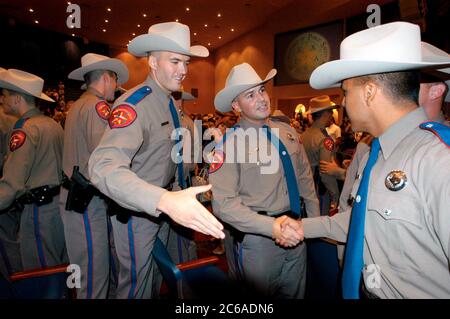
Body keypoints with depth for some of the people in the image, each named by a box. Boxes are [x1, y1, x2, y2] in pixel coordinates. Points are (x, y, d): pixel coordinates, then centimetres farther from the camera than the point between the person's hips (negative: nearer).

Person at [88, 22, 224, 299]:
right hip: (137, 213, -8)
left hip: (162, 207, 8)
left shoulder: (170, 104, 2)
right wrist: (165, 200, -54)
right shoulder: (134, 105, -26)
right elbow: (104, 167, -42)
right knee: (136, 284, 14)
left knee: (157, 277, 27)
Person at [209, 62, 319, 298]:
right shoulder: (230, 143, -16)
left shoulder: (287, 131, 2)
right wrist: (272, 226, -27)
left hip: (295, 233, 6)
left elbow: (305, 178, 11)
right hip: (258, 238, -5)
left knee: (296, 294, 24)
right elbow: (223, 203, -21)